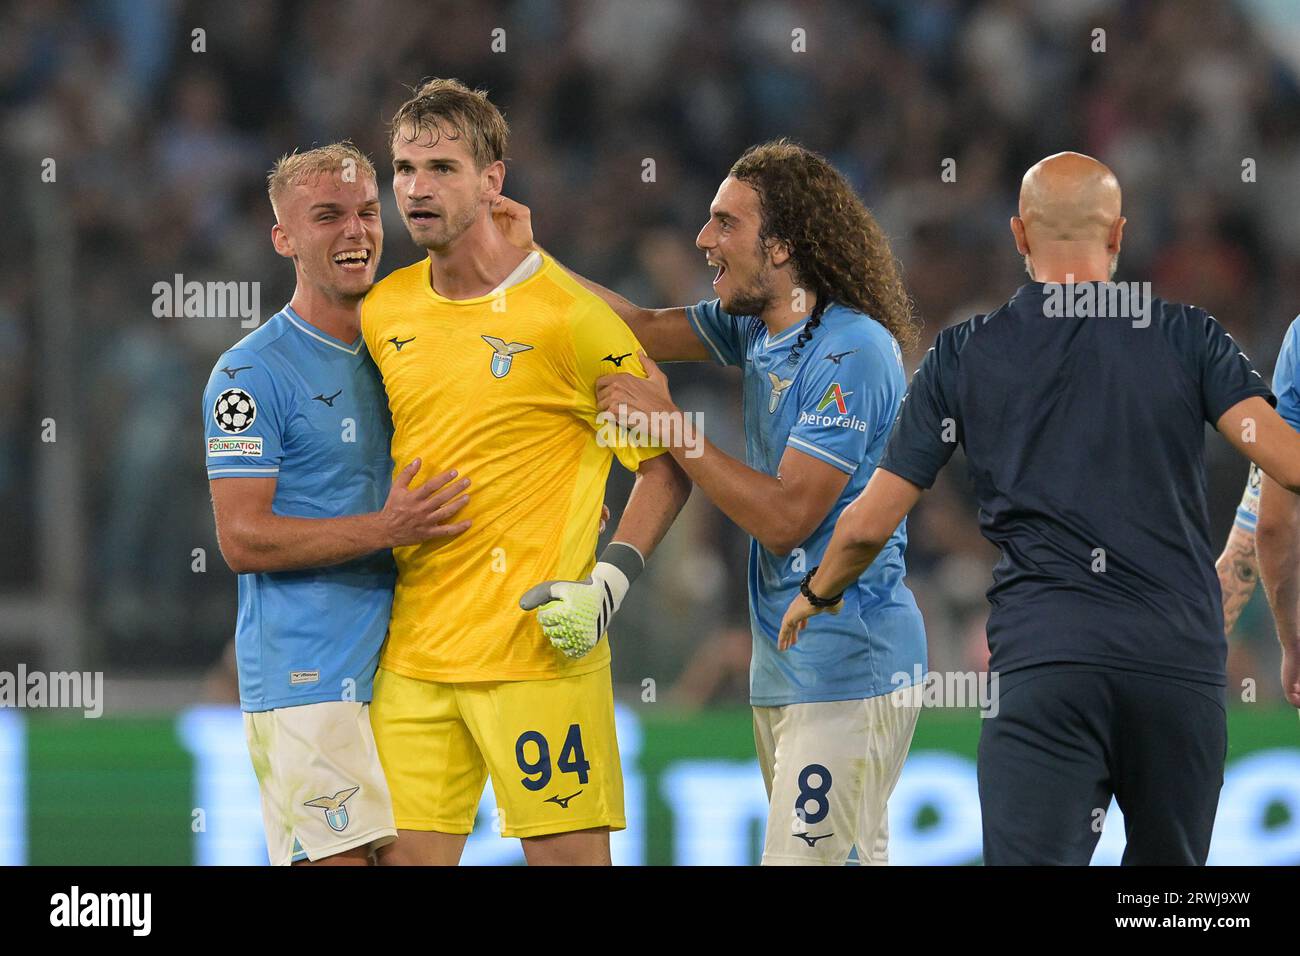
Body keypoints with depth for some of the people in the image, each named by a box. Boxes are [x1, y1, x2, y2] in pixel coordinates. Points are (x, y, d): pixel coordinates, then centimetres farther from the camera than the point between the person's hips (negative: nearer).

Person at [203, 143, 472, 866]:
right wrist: (386, 528, -21)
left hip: (395, 672, 7)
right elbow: (243, 540, -13)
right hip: (307, 688, -7)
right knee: (337, 860, -14)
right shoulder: (253, 372, -7)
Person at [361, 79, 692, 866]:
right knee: (407, 854, 3)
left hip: (539, 649, -5)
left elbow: (668, 460, -1)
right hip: (412, 649, 5)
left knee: (570, 855, -4)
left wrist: (610, 581, -11)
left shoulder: (565, 314, -7)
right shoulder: (382, 314, 9)